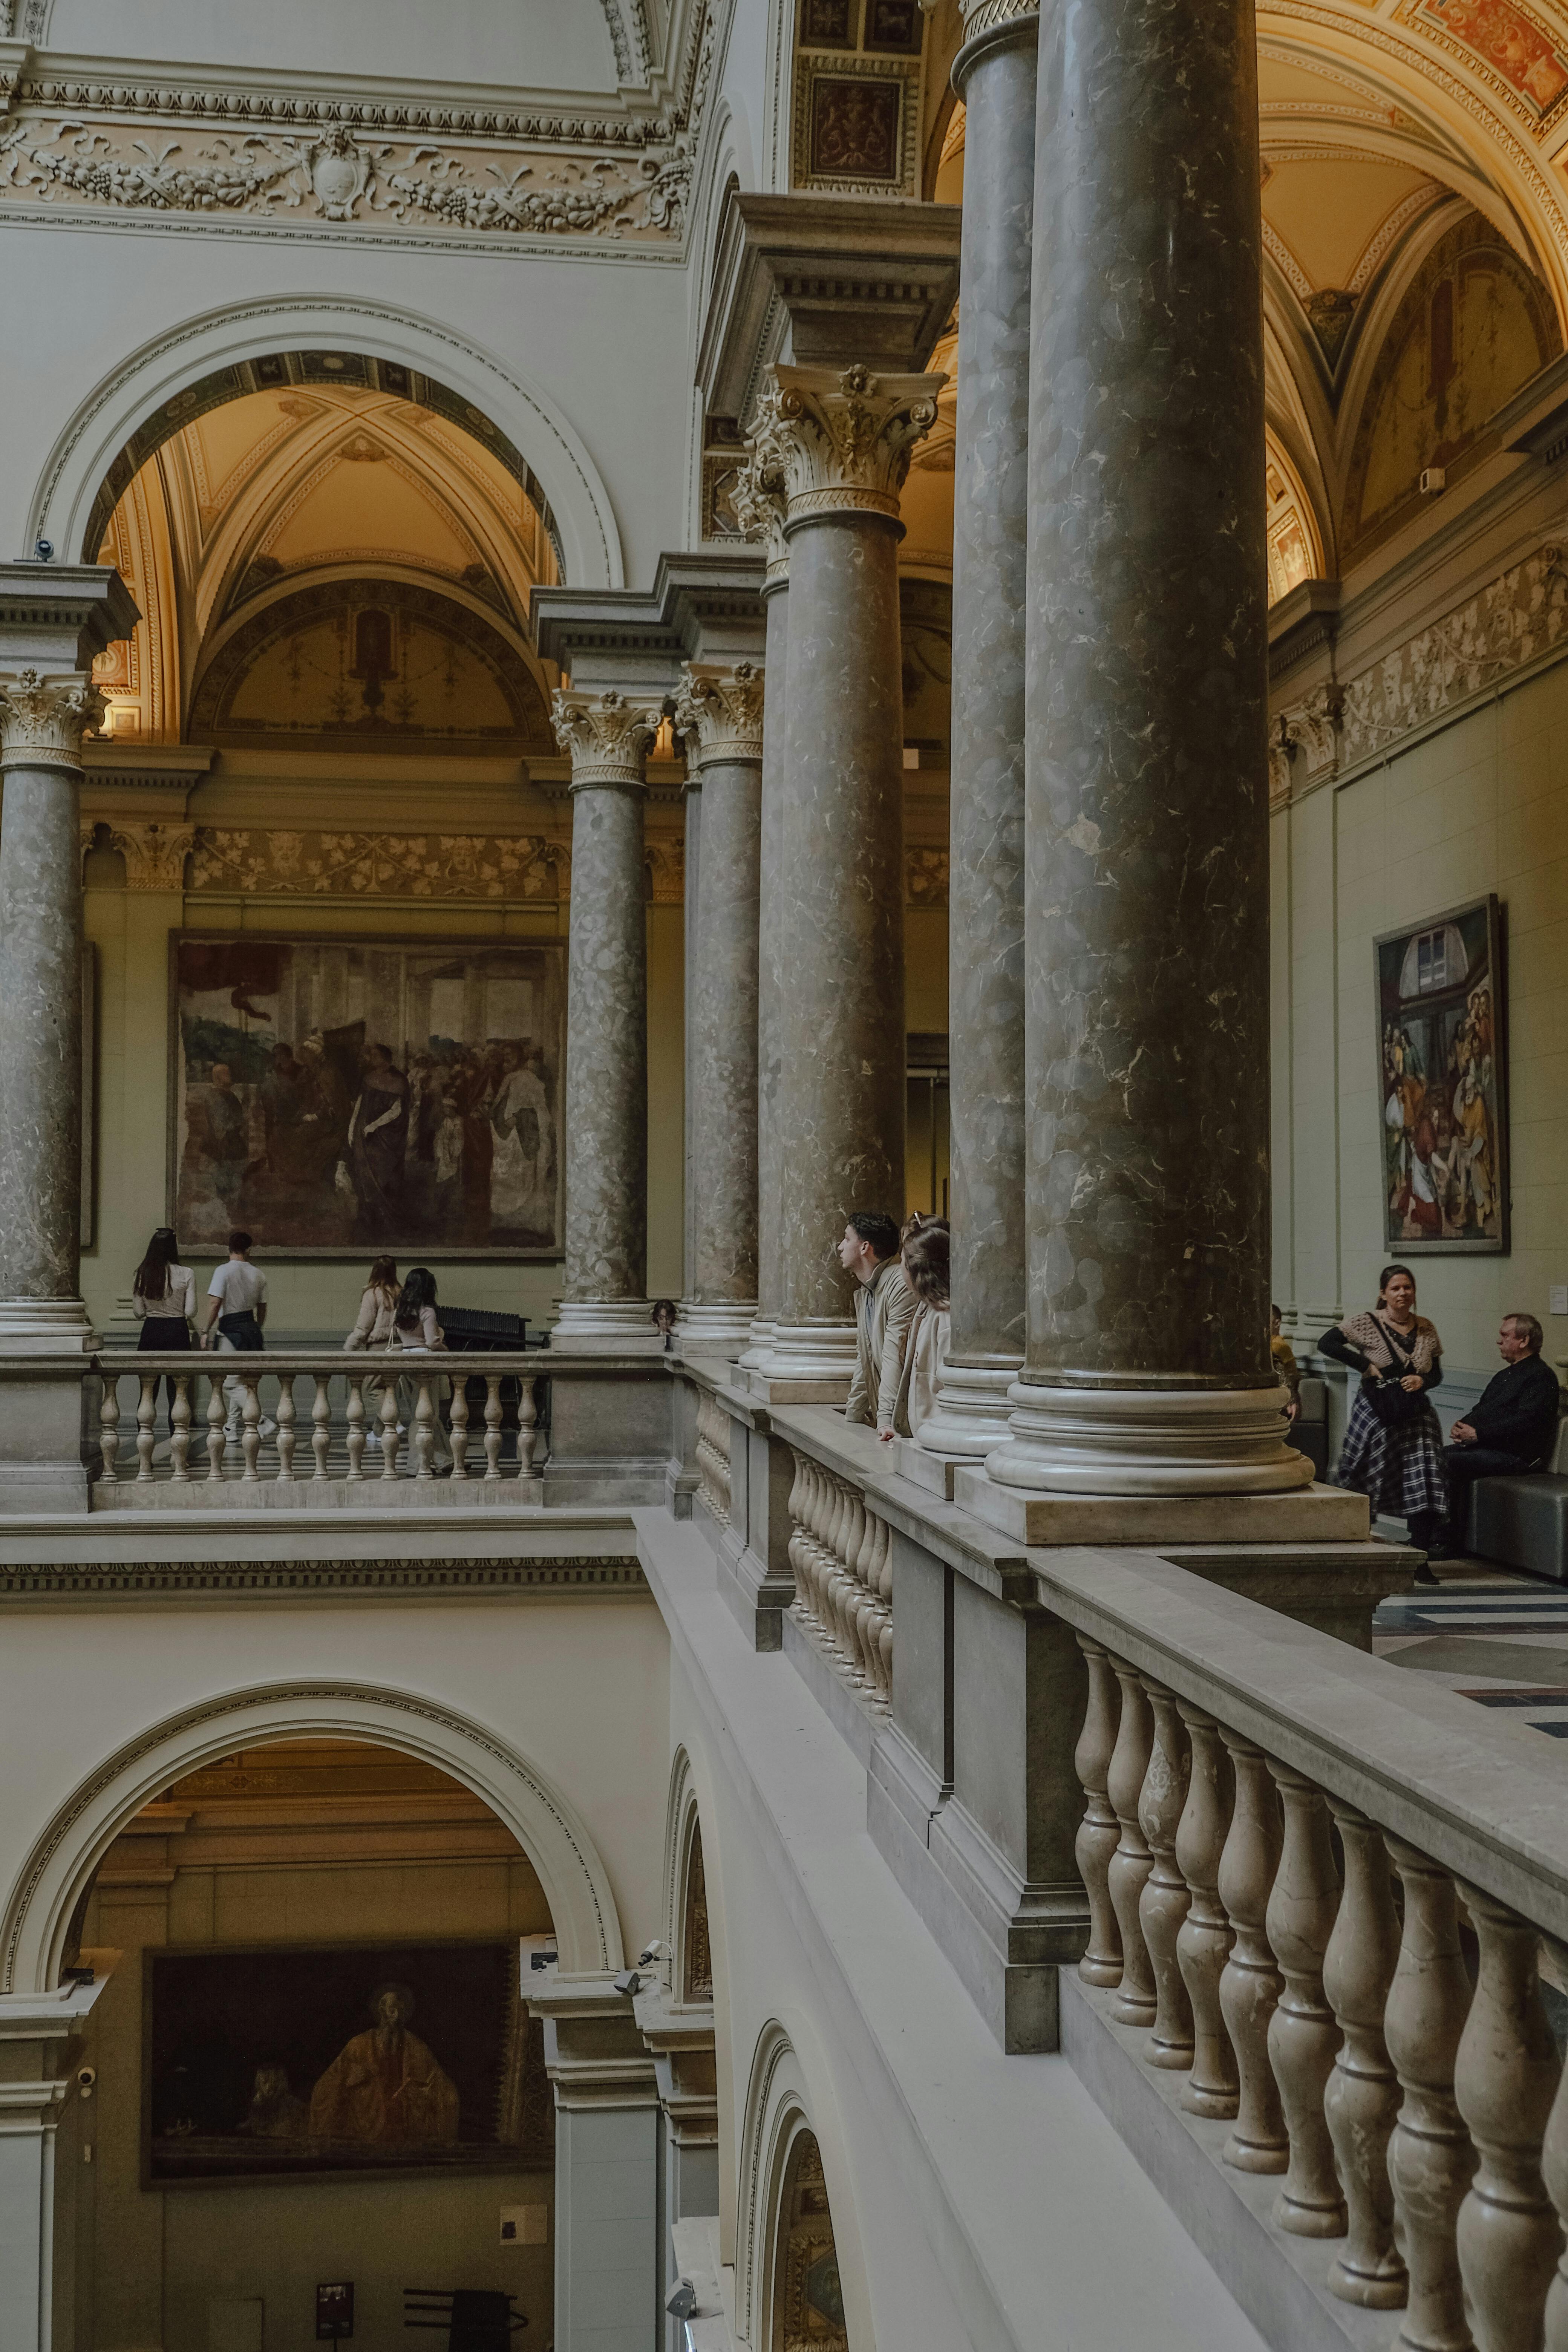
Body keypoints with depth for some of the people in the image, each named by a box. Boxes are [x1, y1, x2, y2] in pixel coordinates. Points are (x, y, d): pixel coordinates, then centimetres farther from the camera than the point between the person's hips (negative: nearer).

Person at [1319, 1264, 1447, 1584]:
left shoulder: (1426, 1329, 8)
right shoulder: (1367, 1324, -6)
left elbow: (1437, 1374, 13)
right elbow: (1326, 1344, -15)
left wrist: (1422, 1380, -10)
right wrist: (1366, 1366, -17)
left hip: (1416, 1414, 3)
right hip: (1376, 1415, -3)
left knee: (1427, 1479, -9)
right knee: (1367, 1482, 6)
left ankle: (1420, 1561, -2)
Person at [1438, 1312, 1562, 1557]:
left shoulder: (1542, 1377, -8)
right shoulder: (1505, 1375, 23)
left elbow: (1524, 1420, -21)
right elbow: (1482, 1409, 24)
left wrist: (1478, 1434, -23)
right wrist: (1463, 1426, 0)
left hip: (1515, 1456, -10)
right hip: (1484, 1446, 10)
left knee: (1451, 1463, -27)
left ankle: (1449, 1541, -20)